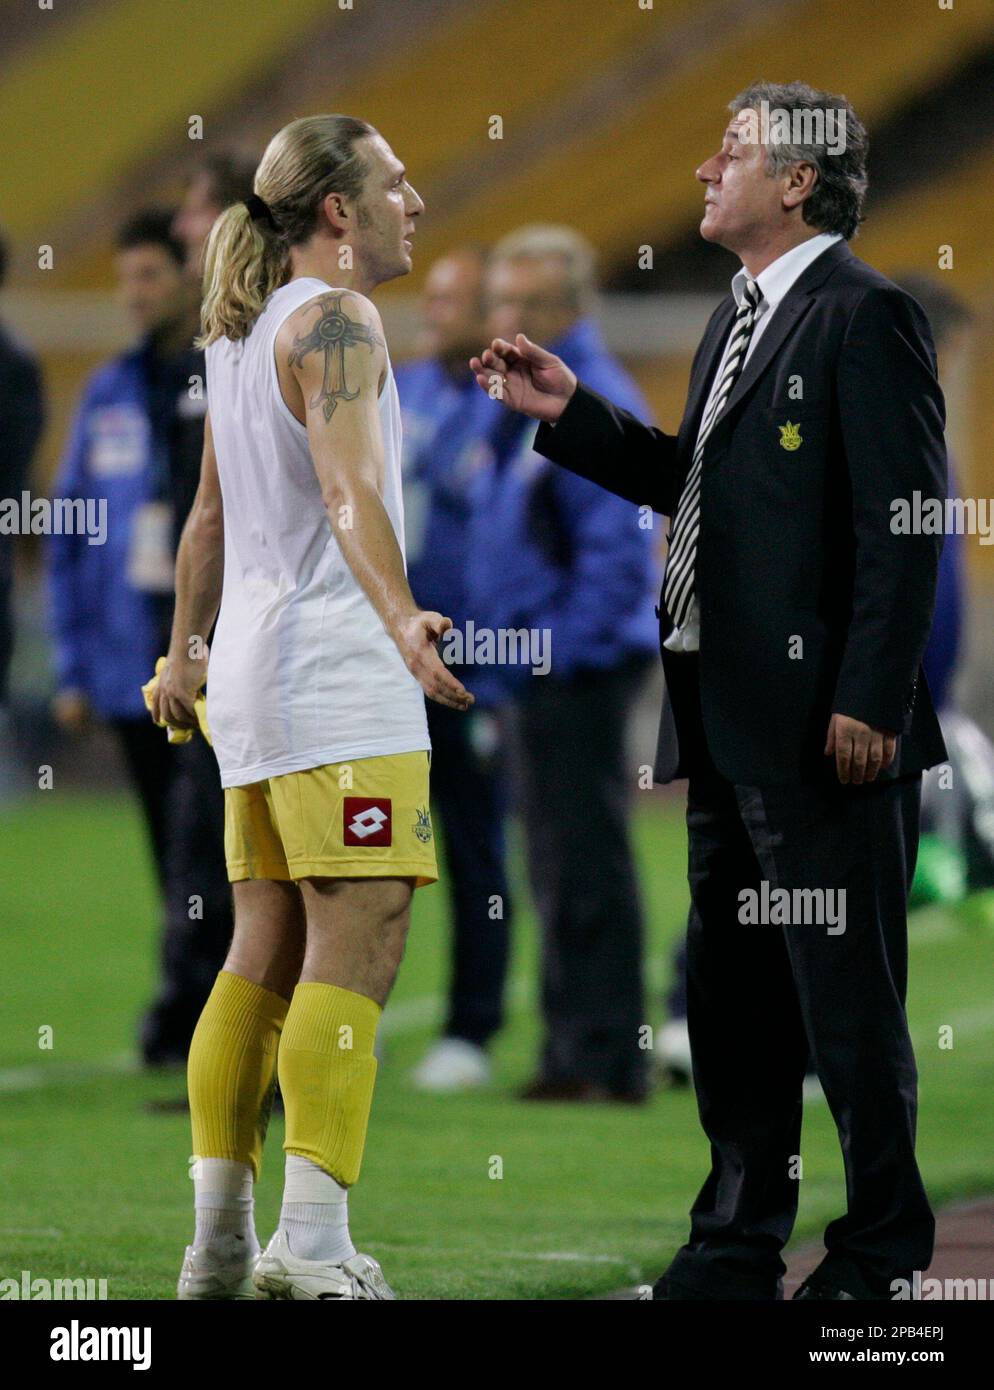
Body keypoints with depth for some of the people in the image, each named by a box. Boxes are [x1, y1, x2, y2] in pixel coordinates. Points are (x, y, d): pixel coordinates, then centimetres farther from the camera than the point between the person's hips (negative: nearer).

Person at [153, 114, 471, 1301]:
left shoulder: (241, 333, 19)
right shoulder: (333, 319, -9)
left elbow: (209, 517, 28)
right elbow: (349, 494, -25)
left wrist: (185, 657, 39)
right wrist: (401, 619, -39)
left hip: (253, 671, 10)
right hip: (335, 673, -10)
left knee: (266, 953, 10)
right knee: (357, 946, -12)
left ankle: (219, 1243, 9)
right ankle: (313, 1245, -19)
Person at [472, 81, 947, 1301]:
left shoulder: (864, 319, -12)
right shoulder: (739, 319, 17)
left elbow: (902, 523, -17)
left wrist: (869, 702, -20)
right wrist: (569, 414, 14)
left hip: (823, 727, -10)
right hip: (727, 719, 10)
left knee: (845, 992, -2)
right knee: (730, 989, 14)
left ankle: (883, 1251, 8)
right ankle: (739, 1241, 23)